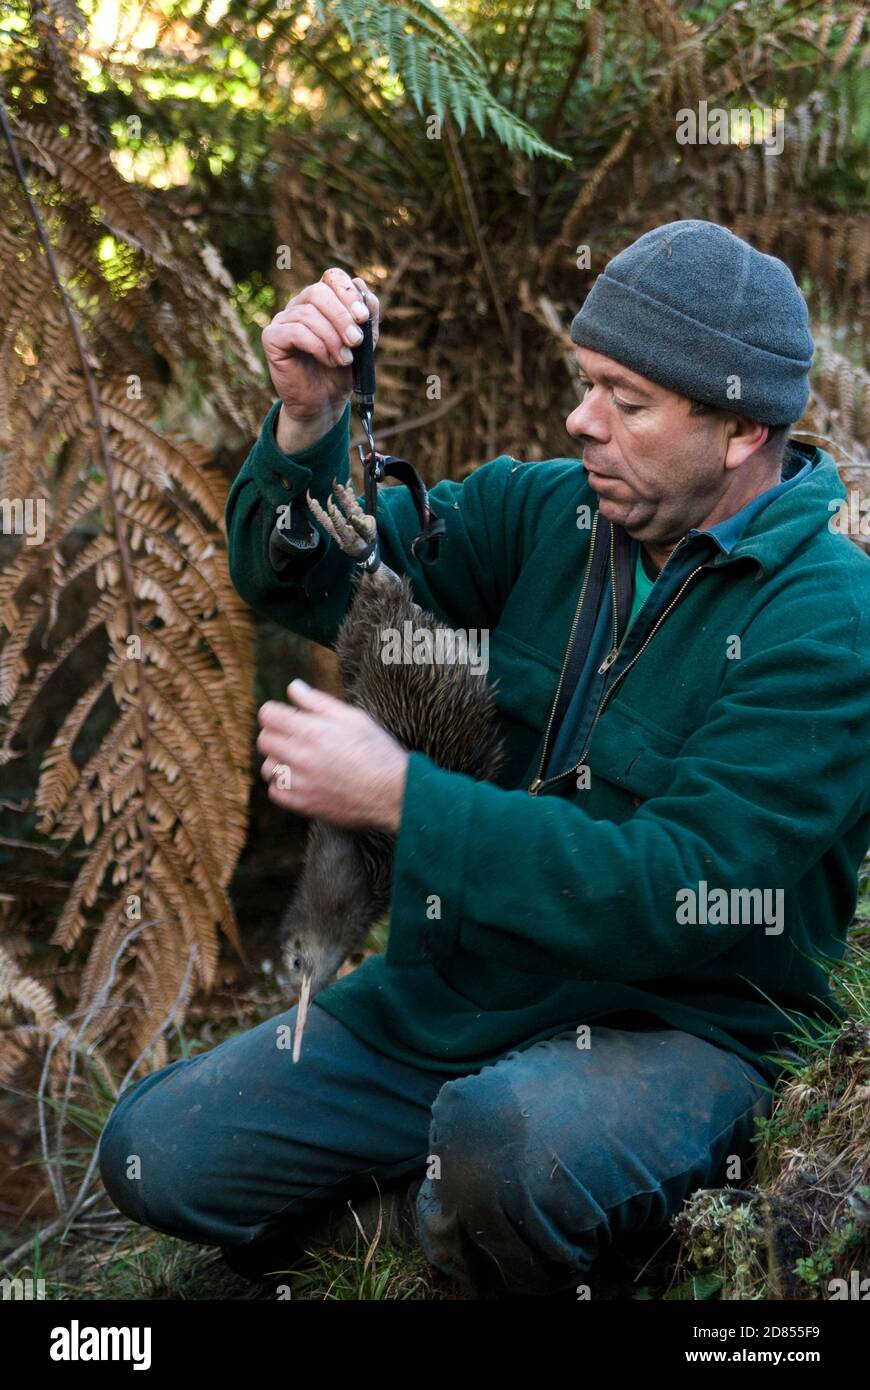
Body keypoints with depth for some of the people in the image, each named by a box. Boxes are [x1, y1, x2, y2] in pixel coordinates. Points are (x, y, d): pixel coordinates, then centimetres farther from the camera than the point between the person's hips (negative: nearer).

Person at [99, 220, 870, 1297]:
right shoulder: (549, 511, 2)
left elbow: (679, 894, -25)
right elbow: (301, 581, 7)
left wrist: (401, 799, -25)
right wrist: (307, 419, -13)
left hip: (680, 1028, -6)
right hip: (457, 994, 6)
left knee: (508, 1143, -38)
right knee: (153, 1155, 0)